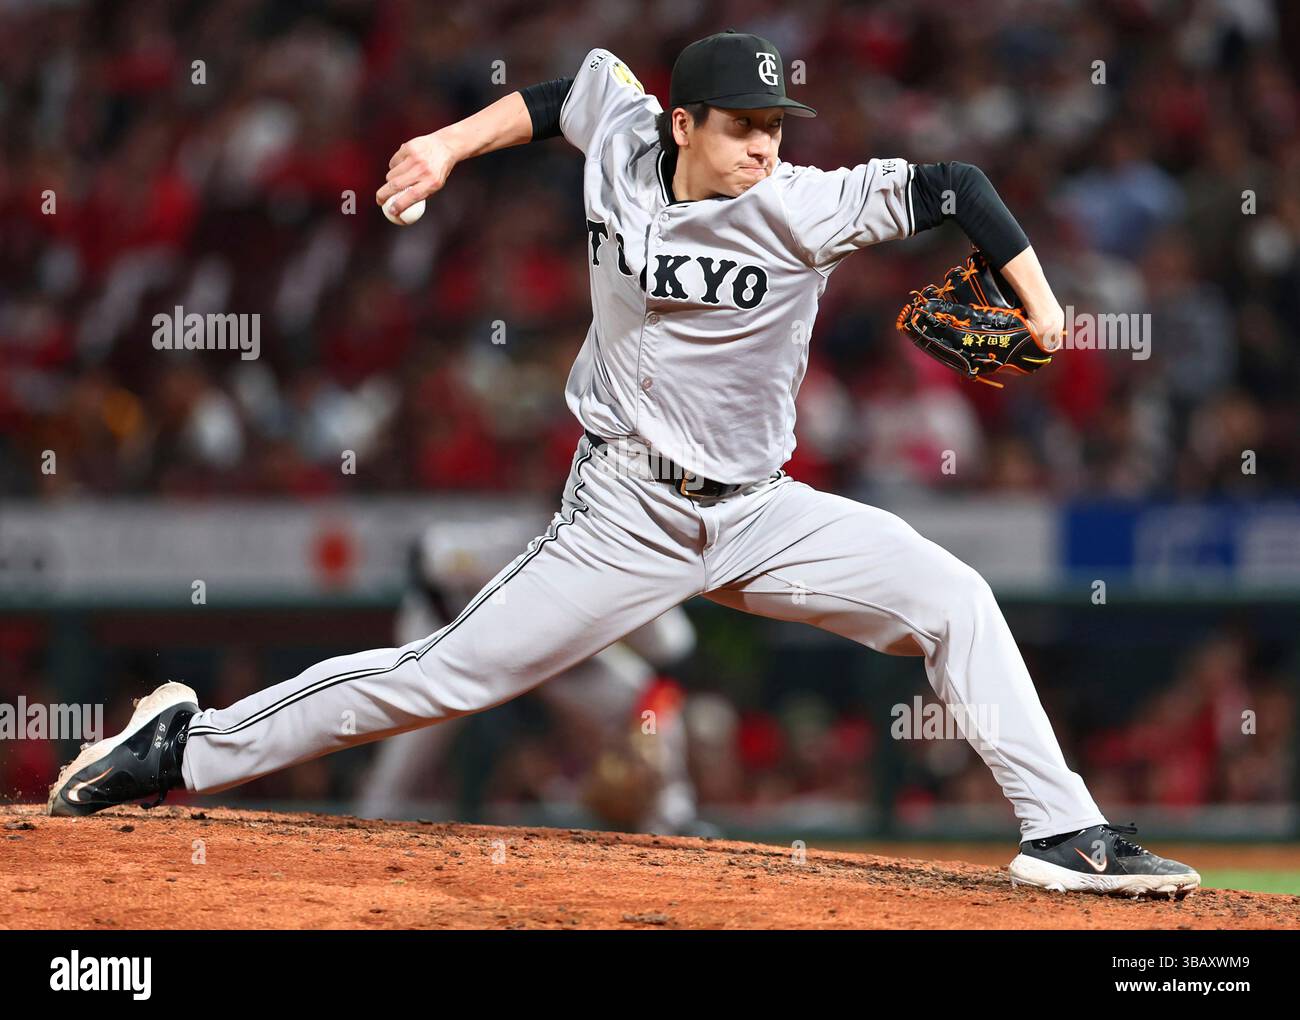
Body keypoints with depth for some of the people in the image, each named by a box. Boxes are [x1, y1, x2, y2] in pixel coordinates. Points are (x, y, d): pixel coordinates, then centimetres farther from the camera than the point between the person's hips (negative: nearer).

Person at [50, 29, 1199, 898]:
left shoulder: (802, 207, -14)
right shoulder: (623, 141, -7)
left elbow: (953, 186, -15)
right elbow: (579, 84, 16)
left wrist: (1042, 312, -22)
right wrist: (454, 144, 13)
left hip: (760, 513, 1)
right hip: (627, 517, -1)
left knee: (953, 598, -13)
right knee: (446, 674, -7)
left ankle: (1064, 833, -6)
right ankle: (190, 745, 5)